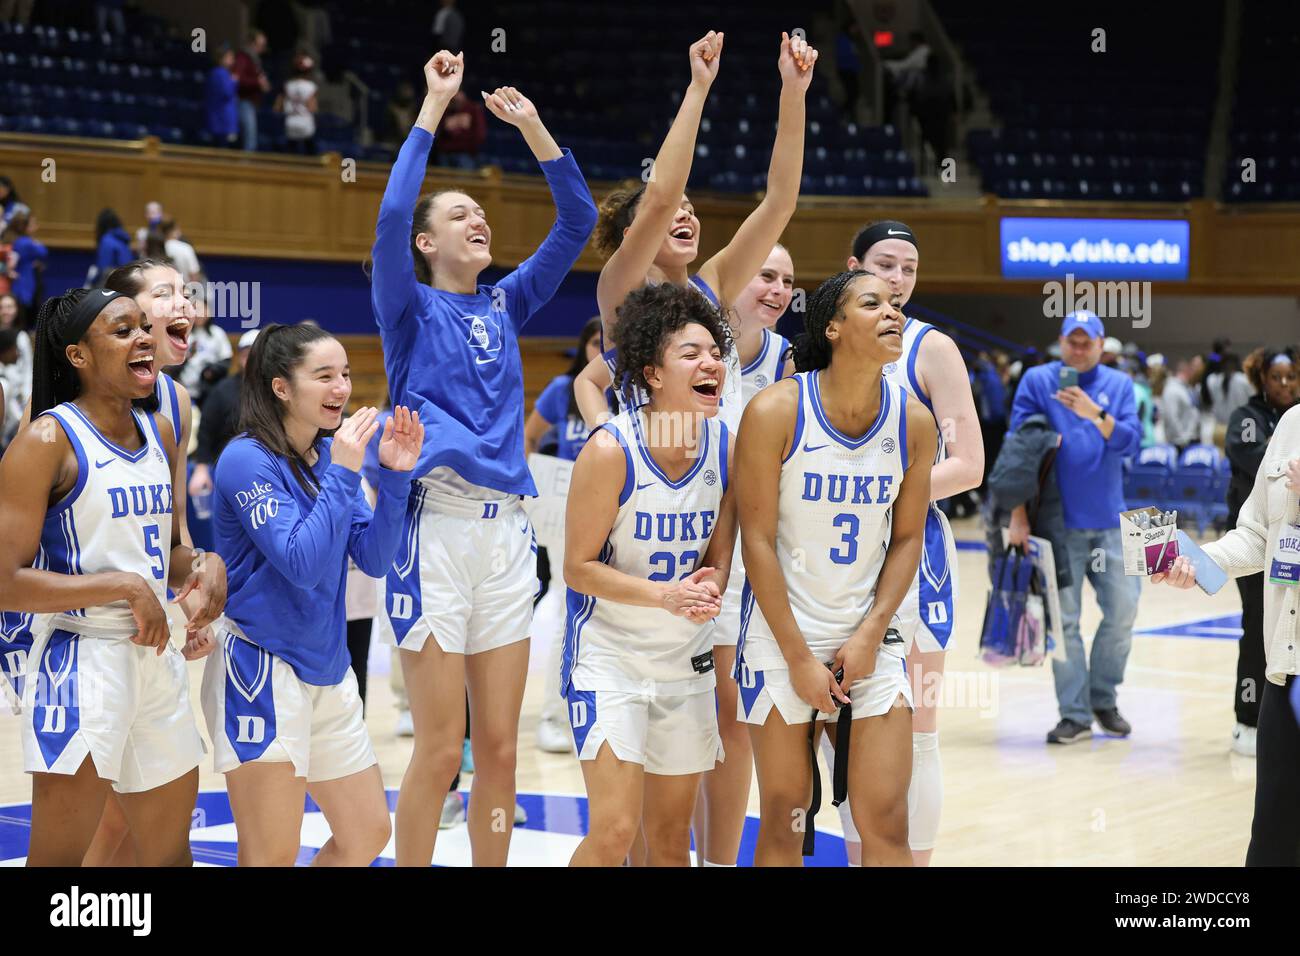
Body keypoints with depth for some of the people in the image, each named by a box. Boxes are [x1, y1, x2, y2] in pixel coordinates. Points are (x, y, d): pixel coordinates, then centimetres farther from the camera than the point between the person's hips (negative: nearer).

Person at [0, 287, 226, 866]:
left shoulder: (159, 437, 9)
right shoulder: (48, 439, -12)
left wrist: (203, 567, 0)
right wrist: (124, 586, -19)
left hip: (157, 660, 8)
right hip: (80, 660, -7)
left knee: (169, 851, 18)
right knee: (59, 857, 0)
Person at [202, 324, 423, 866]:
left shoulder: (330, 454, 7)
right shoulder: (248, 460, -15)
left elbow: (373, 559, 4)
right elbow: (302, 565, -23)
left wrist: (394, 476, -7)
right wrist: (343, 474, -23)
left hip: (327, 670, 8)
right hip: (260, 666, -8)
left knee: (368, 835, 15)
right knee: (273, 858, -5)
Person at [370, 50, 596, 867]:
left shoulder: (506, 307, 16)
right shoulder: (411, 308, 3)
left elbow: (578, 221, 11)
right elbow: (391, 215, -15)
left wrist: (533, 127, 4)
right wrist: (434, 109, -11)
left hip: (507, 531, 5)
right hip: (437, 528, -5)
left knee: (500, 748, 7)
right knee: (441, 751, -4)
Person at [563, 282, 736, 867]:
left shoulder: (728, 447, -4)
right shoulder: (610, 451, -19)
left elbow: (718, 556, 7)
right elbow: (578, 567, -14)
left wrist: (709, 590, -16)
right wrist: (665, 594, -25)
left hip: (687, 659, 5)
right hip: (609, 655, -5)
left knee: (671, 837, 12)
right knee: (614, 831, -14)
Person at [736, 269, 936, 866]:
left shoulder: (913, 421, -3)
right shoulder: (776, 411, -14)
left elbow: (907, 538, 5)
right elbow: (757, 539, -11)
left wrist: (869, 637, -6)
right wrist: (799, 658, -12)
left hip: (870, 638, 3)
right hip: (782, 636, -3)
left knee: (886, 823, -1)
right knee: (783, 822, 5)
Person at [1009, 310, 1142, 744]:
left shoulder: (1118, 384, 6)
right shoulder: (1037, 382, 0)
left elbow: (1130, 441, -6)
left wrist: (1096, 414, -23)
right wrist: (1018, 512, -9)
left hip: (1109, 521, 2)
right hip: (1058, 522, -2)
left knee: (1123, 610, 2)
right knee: (1063, 619, -2)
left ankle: (1104, 698, 21)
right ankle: (1075, 713, 5)